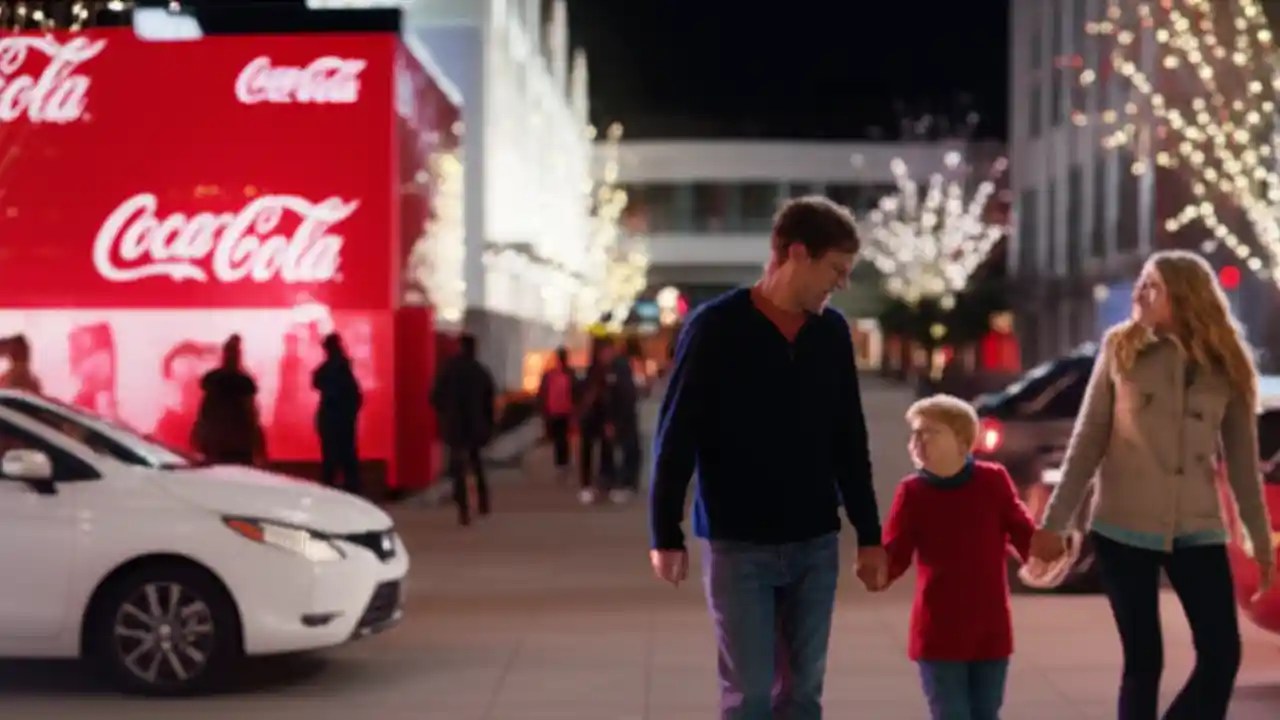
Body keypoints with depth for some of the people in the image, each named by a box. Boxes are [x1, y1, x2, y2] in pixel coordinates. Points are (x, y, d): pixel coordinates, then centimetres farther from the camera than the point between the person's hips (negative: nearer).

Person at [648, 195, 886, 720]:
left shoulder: (832, 333, 5)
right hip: (738, 545, -5)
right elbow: (676, 436, -8)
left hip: (815, 544, 5)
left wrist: (868, 534, 10)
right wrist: (666, 534, -10)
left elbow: (849, 442, 11)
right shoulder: (716, 328, -10)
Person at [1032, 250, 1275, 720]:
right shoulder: (1120, 349, 0)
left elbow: (1243, 461, 9)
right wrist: (1055, 522, -2)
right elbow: (1087, 441, 1)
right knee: (1143, 661, 1)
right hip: (1124, 528, -2)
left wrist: (1261, 539, 11)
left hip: (1197, 530, 2)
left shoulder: (1226, 366, 4)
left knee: (1222, 656, -4)